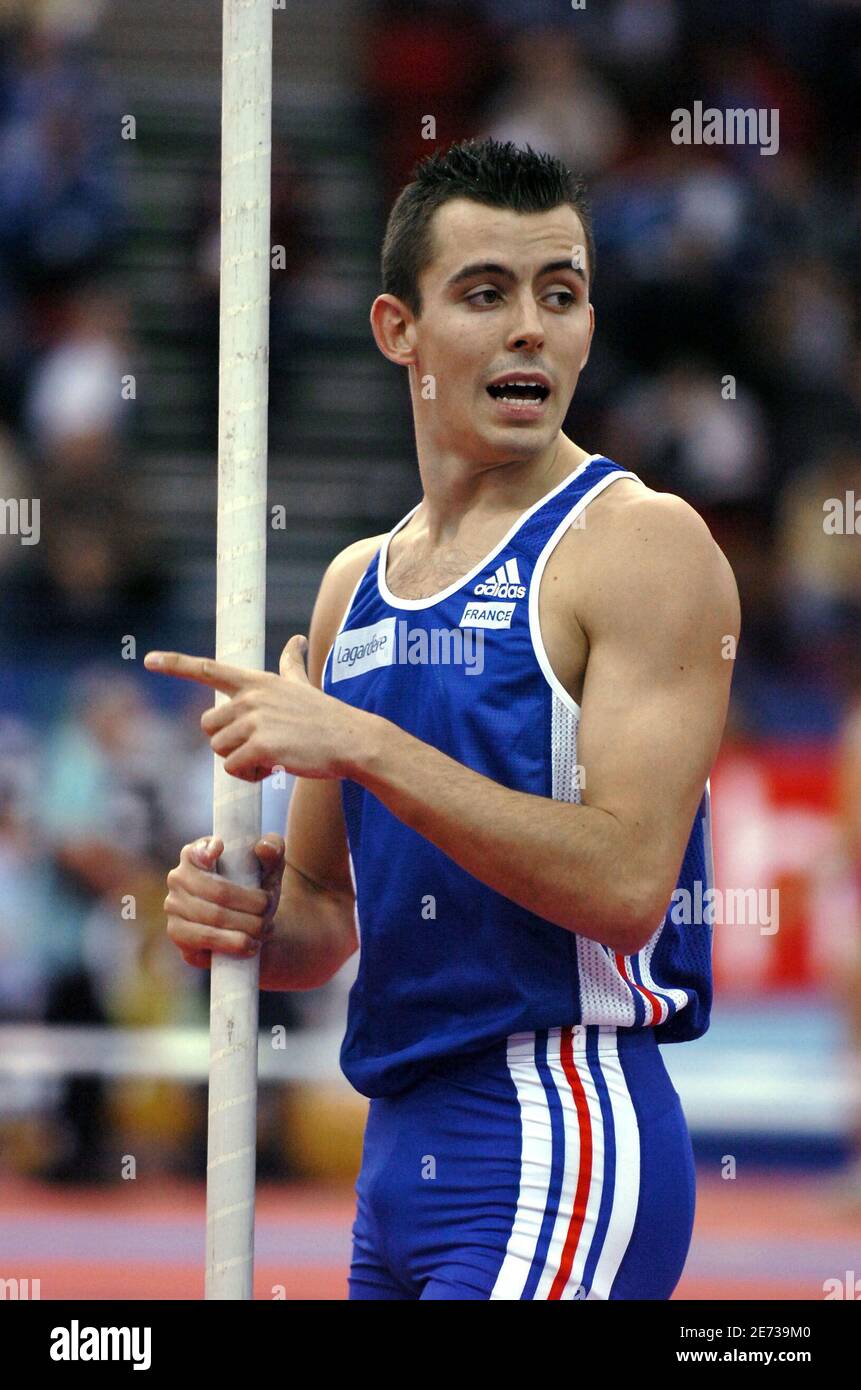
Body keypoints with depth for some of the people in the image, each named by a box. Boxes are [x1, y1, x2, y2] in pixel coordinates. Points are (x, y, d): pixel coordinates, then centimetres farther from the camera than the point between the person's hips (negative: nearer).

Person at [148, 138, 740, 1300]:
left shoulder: (642, 545, -8)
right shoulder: (357, 586, 15)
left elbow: (626, 881, -19)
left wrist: (360, 744, -21)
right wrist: (245, 918, -3)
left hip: (567, 1134, -8)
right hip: (403, 1145, 8)